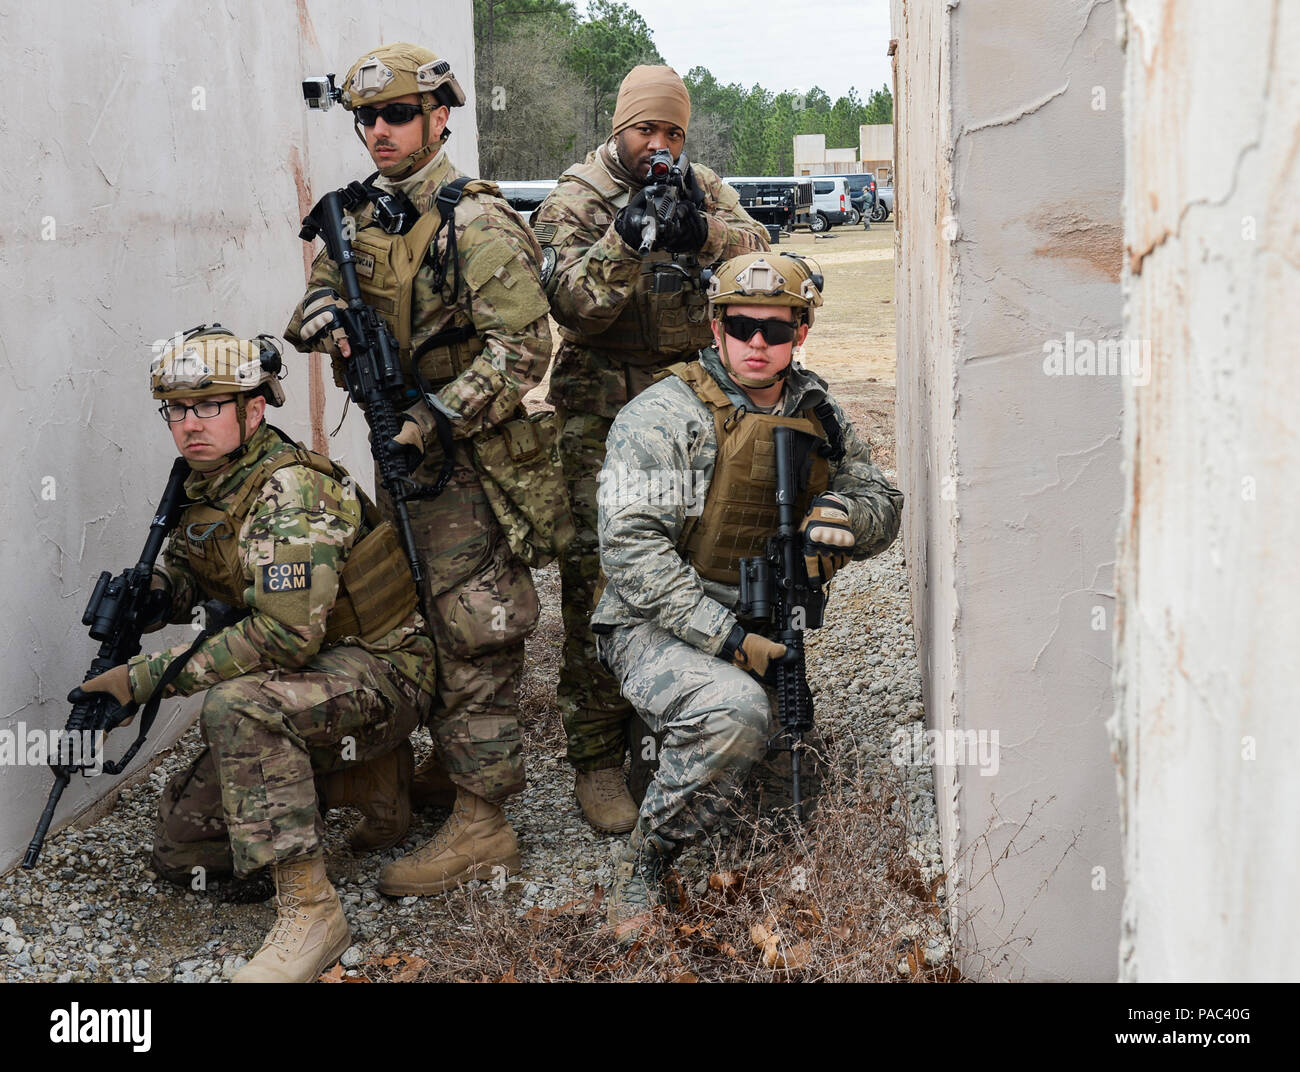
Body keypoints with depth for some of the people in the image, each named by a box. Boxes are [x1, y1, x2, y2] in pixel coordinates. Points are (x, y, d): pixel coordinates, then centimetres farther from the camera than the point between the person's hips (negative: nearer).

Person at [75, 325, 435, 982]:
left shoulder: (289, 491, -23)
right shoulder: (203, 488, 4)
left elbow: (287, 634, -31)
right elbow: (179, 575, 18)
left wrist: (148, 676, -27)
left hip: (380, 668, -9)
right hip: (309, 679, 9)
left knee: (235, 706, -37)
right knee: (179, 847, 7)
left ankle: (309, 909, -29)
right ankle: (367, 769, 18)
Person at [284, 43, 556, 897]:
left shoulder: (476, 225, -16)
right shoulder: (361, 218, 11)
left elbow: (522, 347, -21)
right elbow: (320, 293, 16)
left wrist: (434, 418, -25)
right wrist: (324, 317, -9)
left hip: (465, 457, -9)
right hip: (403, 448, 9)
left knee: (474, 633, -6)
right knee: (424, 617, 19)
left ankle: (482, 823, 0)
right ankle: (449, 766, 35)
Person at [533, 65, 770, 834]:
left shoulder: (705, 190, 11)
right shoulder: (574, 202, -1)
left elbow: (762, 256, -2)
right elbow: (574, 304, -13)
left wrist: (703, 233, -21)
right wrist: (625, 240, -27)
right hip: (603, 415, -4)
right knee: (599, 575, -9)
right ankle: (597, 760, -3)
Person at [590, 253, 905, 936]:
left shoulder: (818, 414, 9)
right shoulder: (663, 415, -10)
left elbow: (884, 507, 12)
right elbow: (630, 546, -18)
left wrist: (846, 516, -14)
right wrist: (725, 636, -25)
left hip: (763, 629, 7)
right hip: (658, 627, -7)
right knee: (734, 712, -35)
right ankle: (643, 863, -13)